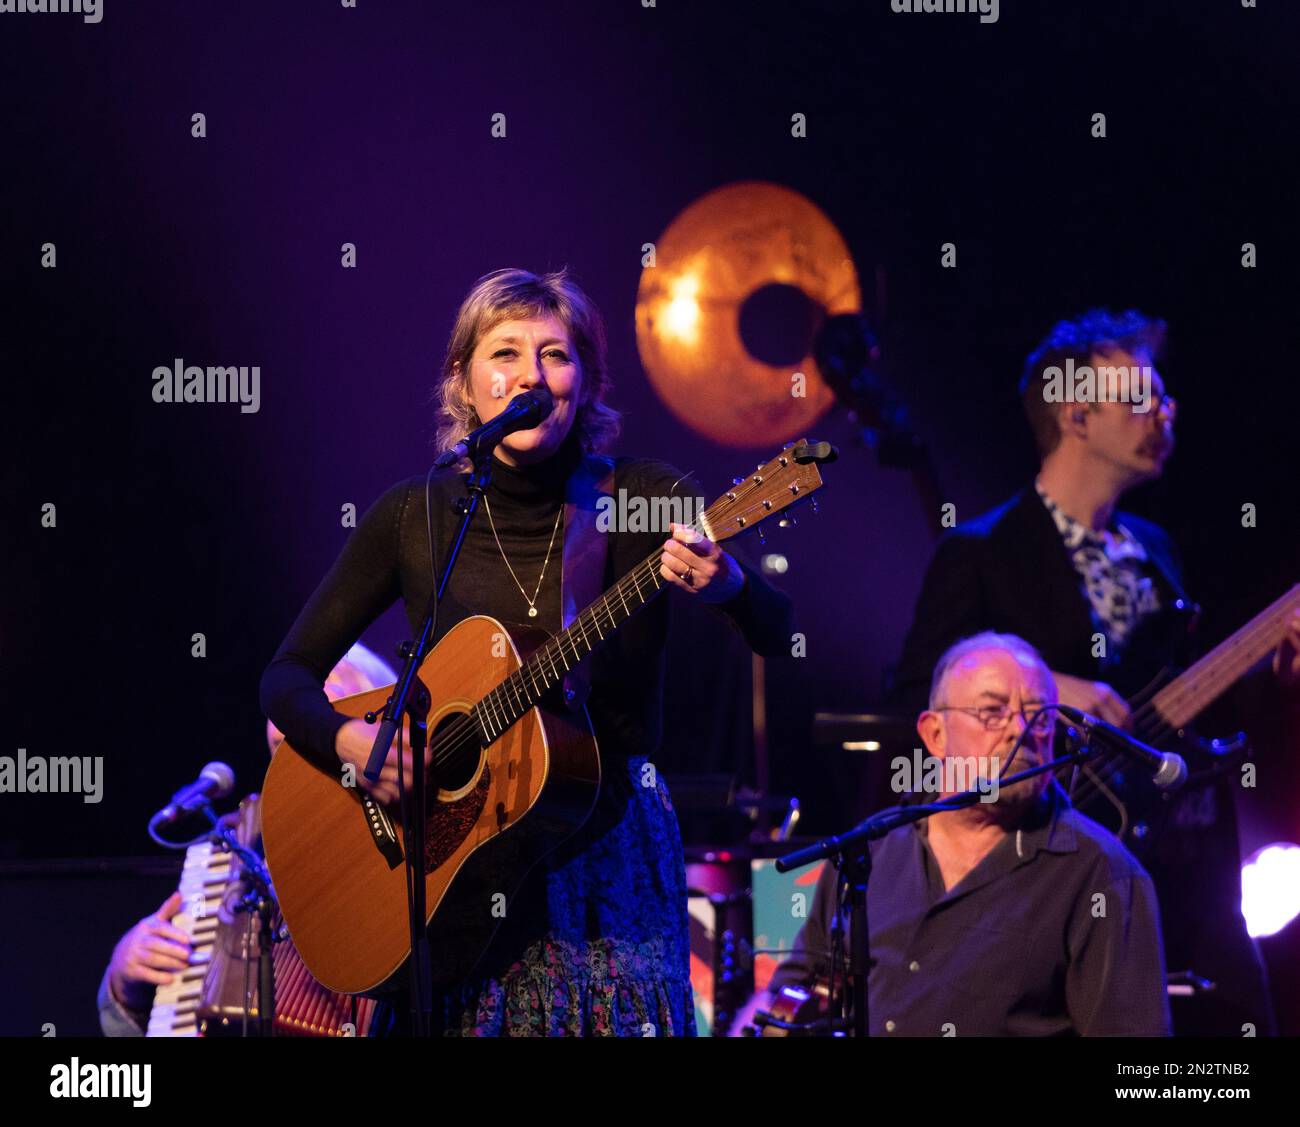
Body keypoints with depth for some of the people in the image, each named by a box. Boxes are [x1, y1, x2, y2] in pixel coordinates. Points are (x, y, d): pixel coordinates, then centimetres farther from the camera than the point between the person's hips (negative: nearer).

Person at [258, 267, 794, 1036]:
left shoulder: (645, 504, -5)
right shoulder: (414, 517, 0)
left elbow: (780, 638, -17)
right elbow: (288, 676, 5)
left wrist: (728, 588, -39)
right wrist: (349, 742, -16)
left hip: (609, 863, -1)